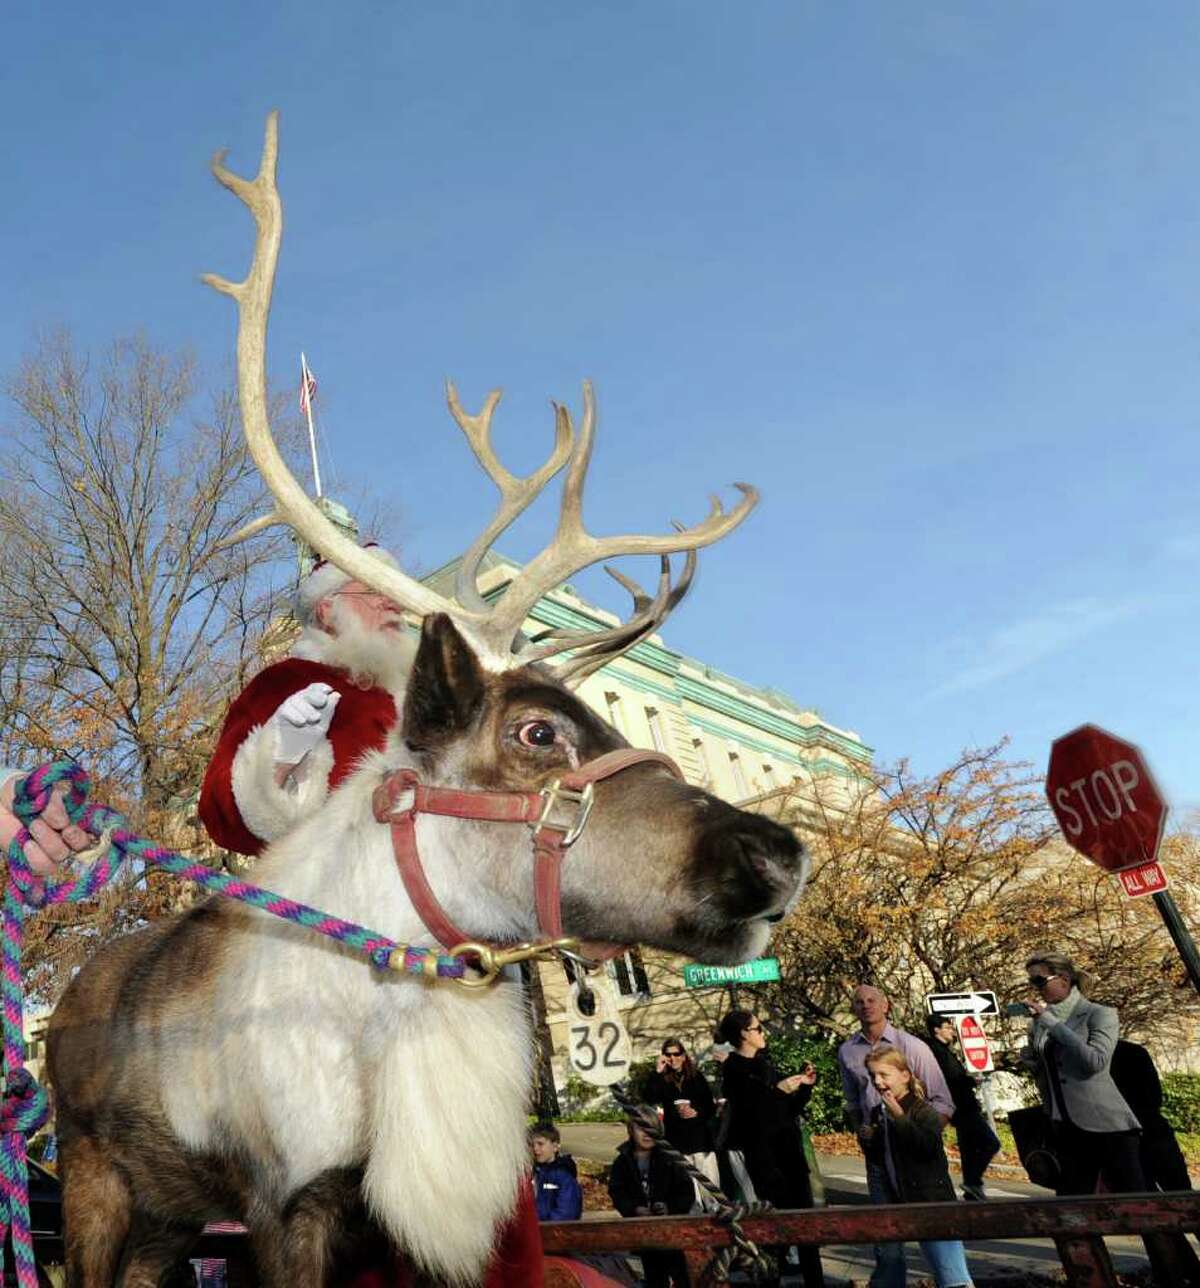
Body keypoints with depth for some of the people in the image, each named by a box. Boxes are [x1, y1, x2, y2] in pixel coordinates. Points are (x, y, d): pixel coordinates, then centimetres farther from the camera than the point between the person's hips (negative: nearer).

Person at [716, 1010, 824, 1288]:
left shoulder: (765, 1063, 12)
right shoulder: (733, 1072, -9)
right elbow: (751, 1114, -21)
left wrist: (804, 1086, 2)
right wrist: (778, 1090, -27)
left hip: (790, 1152, 7)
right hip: (764, 1158, -7)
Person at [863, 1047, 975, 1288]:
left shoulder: (922, 1110, -12)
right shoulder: (878, 1113, 9)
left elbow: (931, 1146, -27)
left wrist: (900, 1117, -28)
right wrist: (870, 1139, 0)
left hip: (931, 1199, -7)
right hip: (898, 1200, 7)